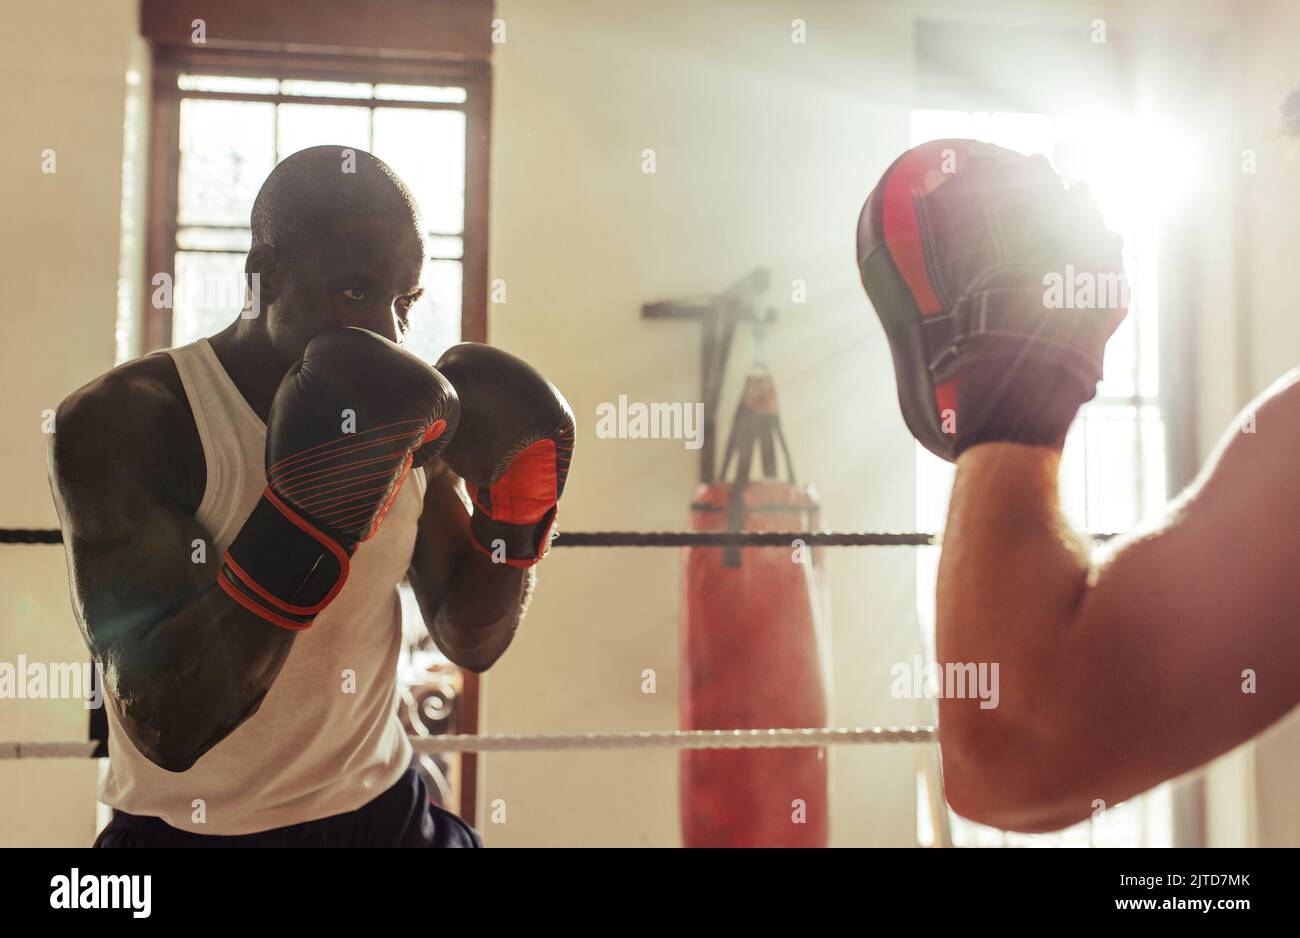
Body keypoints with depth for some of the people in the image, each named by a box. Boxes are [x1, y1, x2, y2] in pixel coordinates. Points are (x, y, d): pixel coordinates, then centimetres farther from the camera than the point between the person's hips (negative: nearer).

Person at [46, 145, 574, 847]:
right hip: (192, 828, -4)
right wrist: (308, 505, -33)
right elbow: (167, 725, -25)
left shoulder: (403, 417, -3)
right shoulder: (123, 419, -17)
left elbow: (473, 644, 2)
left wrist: (514, 499, -13)